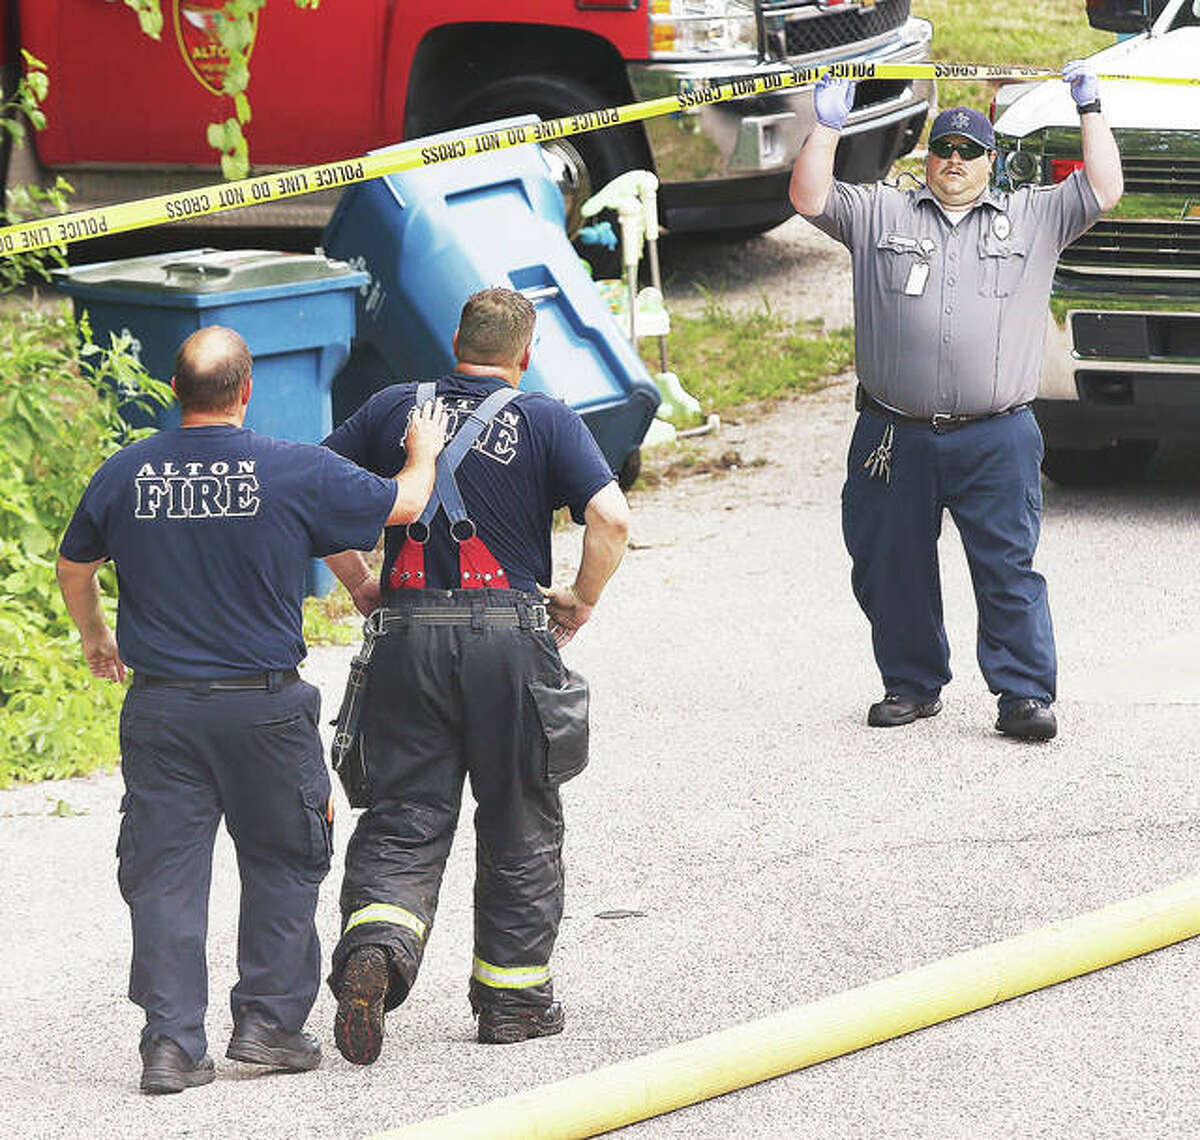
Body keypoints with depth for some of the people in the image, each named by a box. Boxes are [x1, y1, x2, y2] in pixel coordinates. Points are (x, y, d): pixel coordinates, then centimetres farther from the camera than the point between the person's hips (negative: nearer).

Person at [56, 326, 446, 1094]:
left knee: (165, 873, 6)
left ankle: (172, 1044, 3)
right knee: (282, 863, 14)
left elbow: (73, 567, 15)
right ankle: (269, 1022, 15)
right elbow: (403, 504, 4)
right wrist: (424, 453, 27)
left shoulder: (126, 474, -1)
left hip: (160, 706, 2)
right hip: (263, 705, -2)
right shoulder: (296, 471, -9)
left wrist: (95, 637, 35)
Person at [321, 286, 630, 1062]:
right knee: (520, 825, 12)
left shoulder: (393, 409, 9)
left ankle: (376, 939, -23)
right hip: (509, 634, -2)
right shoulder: (546, 421, 1)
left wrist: (360, 583, 14)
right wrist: (580, 604, 3)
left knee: (404, 820, 4)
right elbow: (612, 518, -10)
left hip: (408, 635, 2)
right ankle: (513, 998, 18)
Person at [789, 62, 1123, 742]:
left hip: (996, 438, -2)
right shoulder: (880, 214, 13)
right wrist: (828, 125, 3)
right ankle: (913, 686, 22)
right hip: (895, 437, 2)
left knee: (1008, 570, -6)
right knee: (892, 570, 7)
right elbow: (810, 199, 7)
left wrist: (1090, 111, 9)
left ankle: (1025, 695, -3)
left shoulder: (1032, 218, 13)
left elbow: (1104, 191, 8)